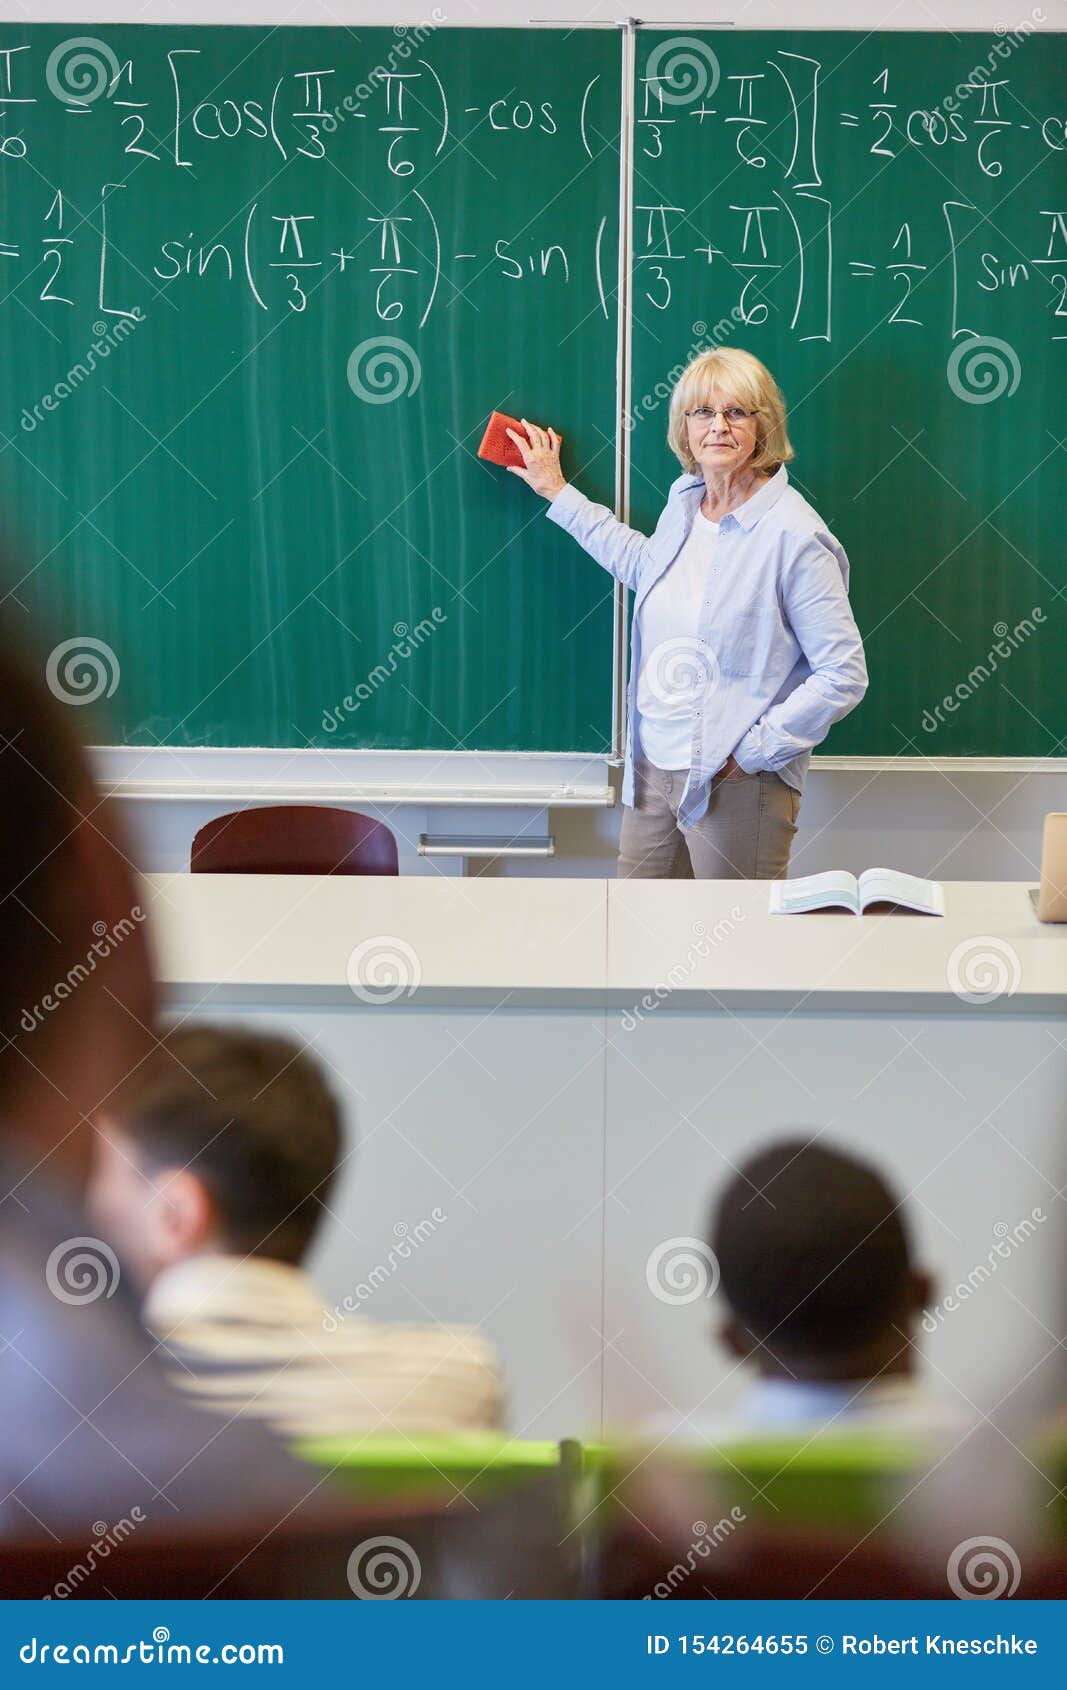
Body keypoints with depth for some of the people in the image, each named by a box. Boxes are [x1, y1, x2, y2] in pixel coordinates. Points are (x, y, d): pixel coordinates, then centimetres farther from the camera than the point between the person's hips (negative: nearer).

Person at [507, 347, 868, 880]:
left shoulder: (794, 535, -15)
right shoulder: (684, 500, 8)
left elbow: (844, 676, -15)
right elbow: (643, 564, 33)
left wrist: (754, 751, -15)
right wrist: (558, 493, 38)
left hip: (738, 788, -7)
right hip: (654, 771, 7)